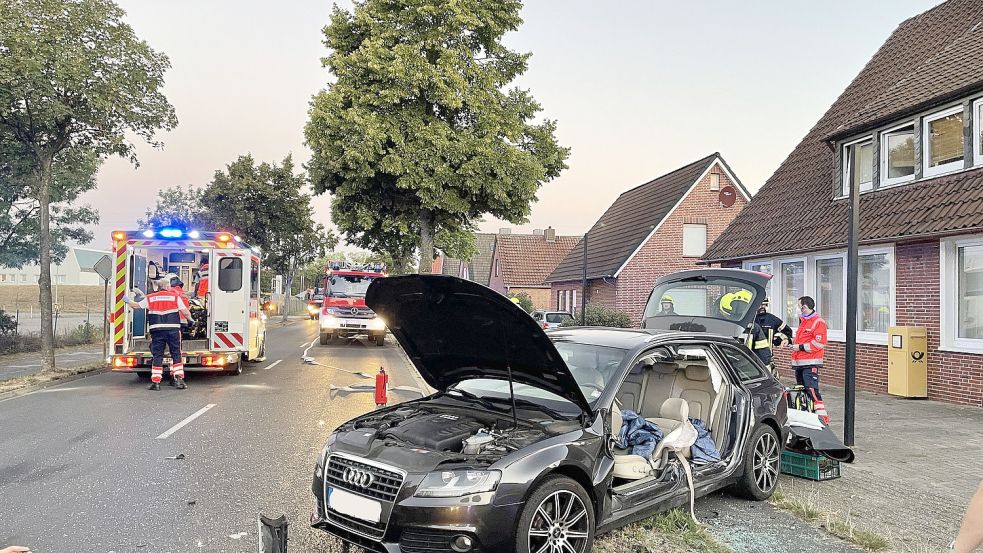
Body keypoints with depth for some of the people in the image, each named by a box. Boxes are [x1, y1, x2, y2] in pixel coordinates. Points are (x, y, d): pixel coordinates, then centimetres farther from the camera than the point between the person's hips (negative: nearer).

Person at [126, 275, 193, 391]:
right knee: (176, 354, 4)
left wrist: (128, 301, 35)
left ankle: (155, 381, 3)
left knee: (157, 356, 5)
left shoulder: (150, 298, 8)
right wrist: (191, 319, 18)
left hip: (157, 330, 2)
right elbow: (185, 312, -1)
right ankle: (179, 379, -2)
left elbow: (136, 305, 15)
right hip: (173, 330, -2)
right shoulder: (175, 297, 2)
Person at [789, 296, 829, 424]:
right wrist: (793, 341, 17)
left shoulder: (818, 322, -10)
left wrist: (801, 347, -15)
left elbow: (819, 344, -18)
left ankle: (822, 417, -13)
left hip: (810, 363, -10)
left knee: (812, 390, -16)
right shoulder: (803, 320, 20)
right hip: (799, 362, 10)